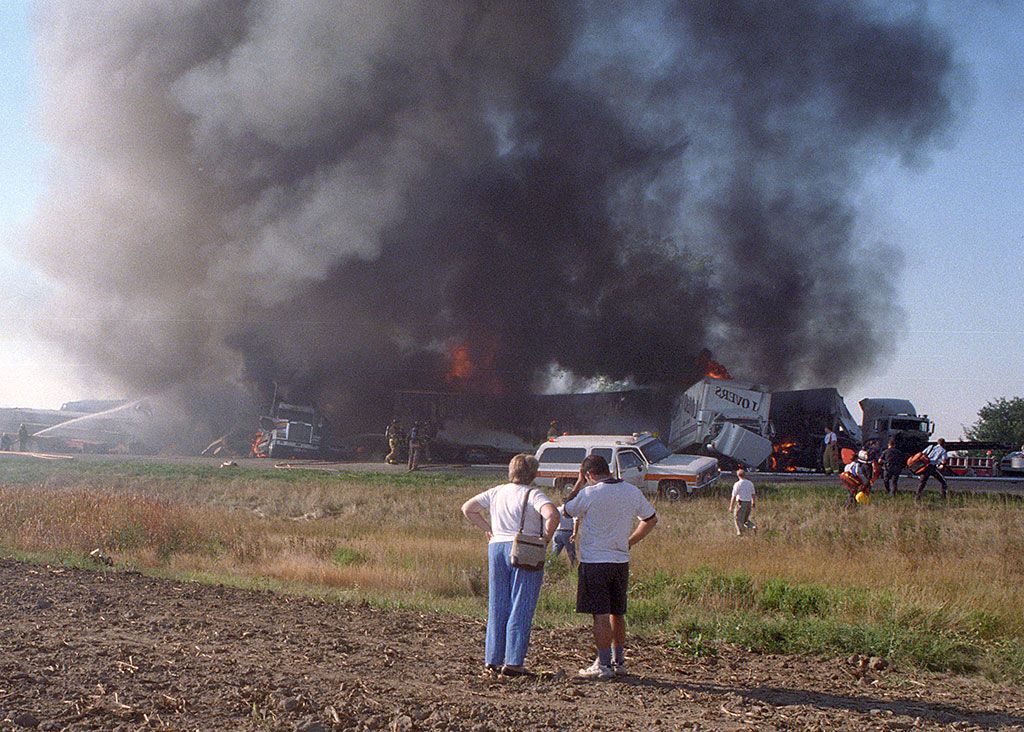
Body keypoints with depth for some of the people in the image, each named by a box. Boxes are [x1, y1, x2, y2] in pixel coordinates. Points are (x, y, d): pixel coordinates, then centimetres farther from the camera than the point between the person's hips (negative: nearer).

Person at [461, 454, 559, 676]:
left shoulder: (496, 492, 9)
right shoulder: (533, 495, -8)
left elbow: (467, 508, 14)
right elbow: (552, 514, -25)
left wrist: (488, 530, 14)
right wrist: (546, 538, -11)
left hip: (497, 548, 6)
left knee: (497, 606, 12)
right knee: (521, 608, -1)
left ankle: (493, 660, 14)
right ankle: (513, 662, -3)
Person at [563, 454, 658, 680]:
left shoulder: (589, 494, -14)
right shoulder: (632, 492, 3)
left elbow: (565, 510, 2)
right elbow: (651, 519, 14)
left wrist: (578, 483, 6)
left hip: (594, 561, -6)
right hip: (621, 560, 6)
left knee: (600, 615, -2)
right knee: (617, 614, 16)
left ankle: (603, 665, -1)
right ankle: (619, 661, 24)